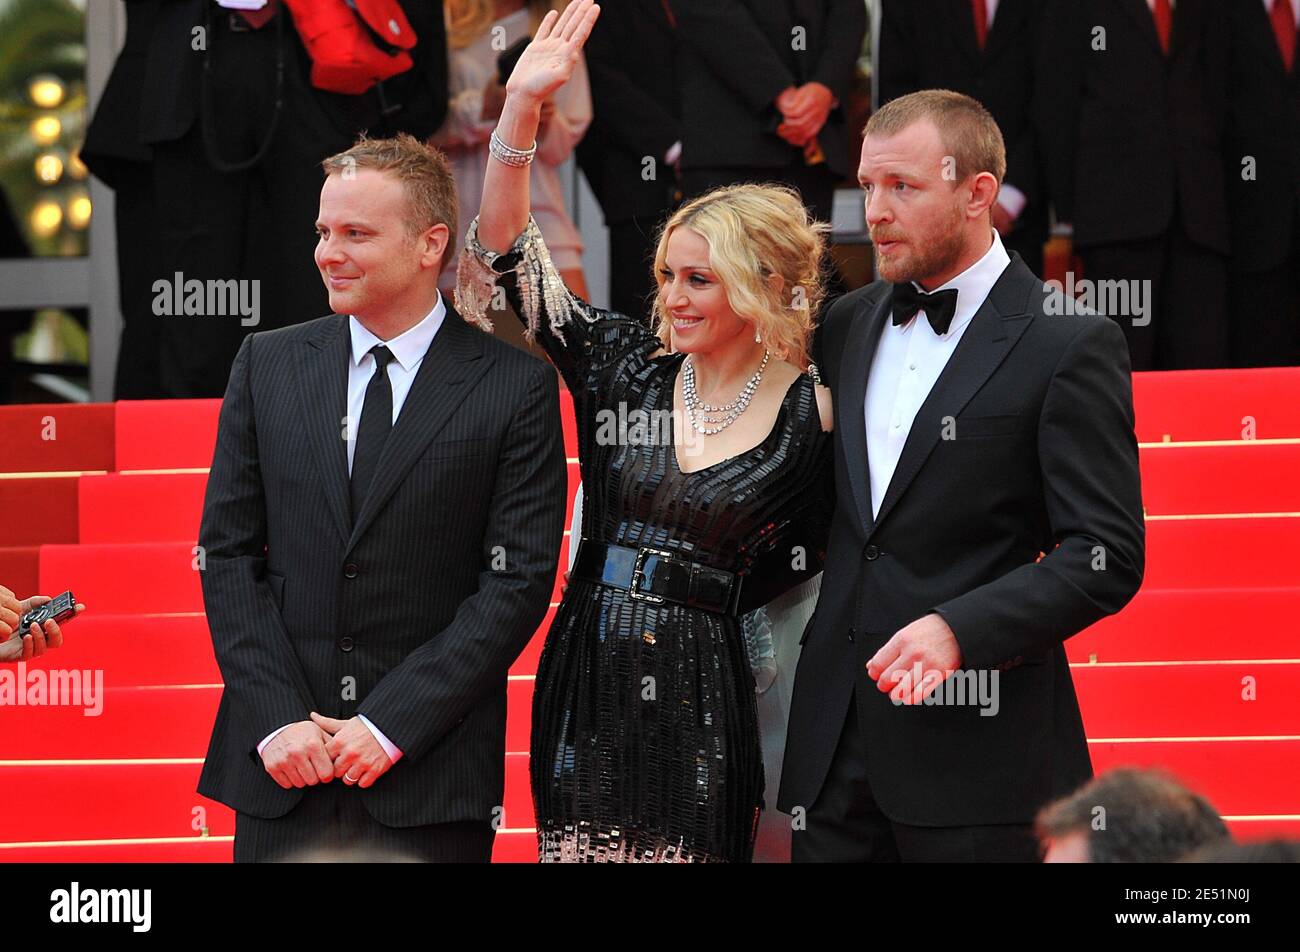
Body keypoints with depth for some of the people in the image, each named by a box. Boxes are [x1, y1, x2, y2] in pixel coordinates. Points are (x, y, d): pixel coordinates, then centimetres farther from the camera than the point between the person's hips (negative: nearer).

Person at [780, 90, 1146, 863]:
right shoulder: (850, 324, 14)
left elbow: (1107, 556, -12)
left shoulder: (1069, 345, -6)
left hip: (981, 750, -6)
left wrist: (960, 628, -23)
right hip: (837, 739, 6)